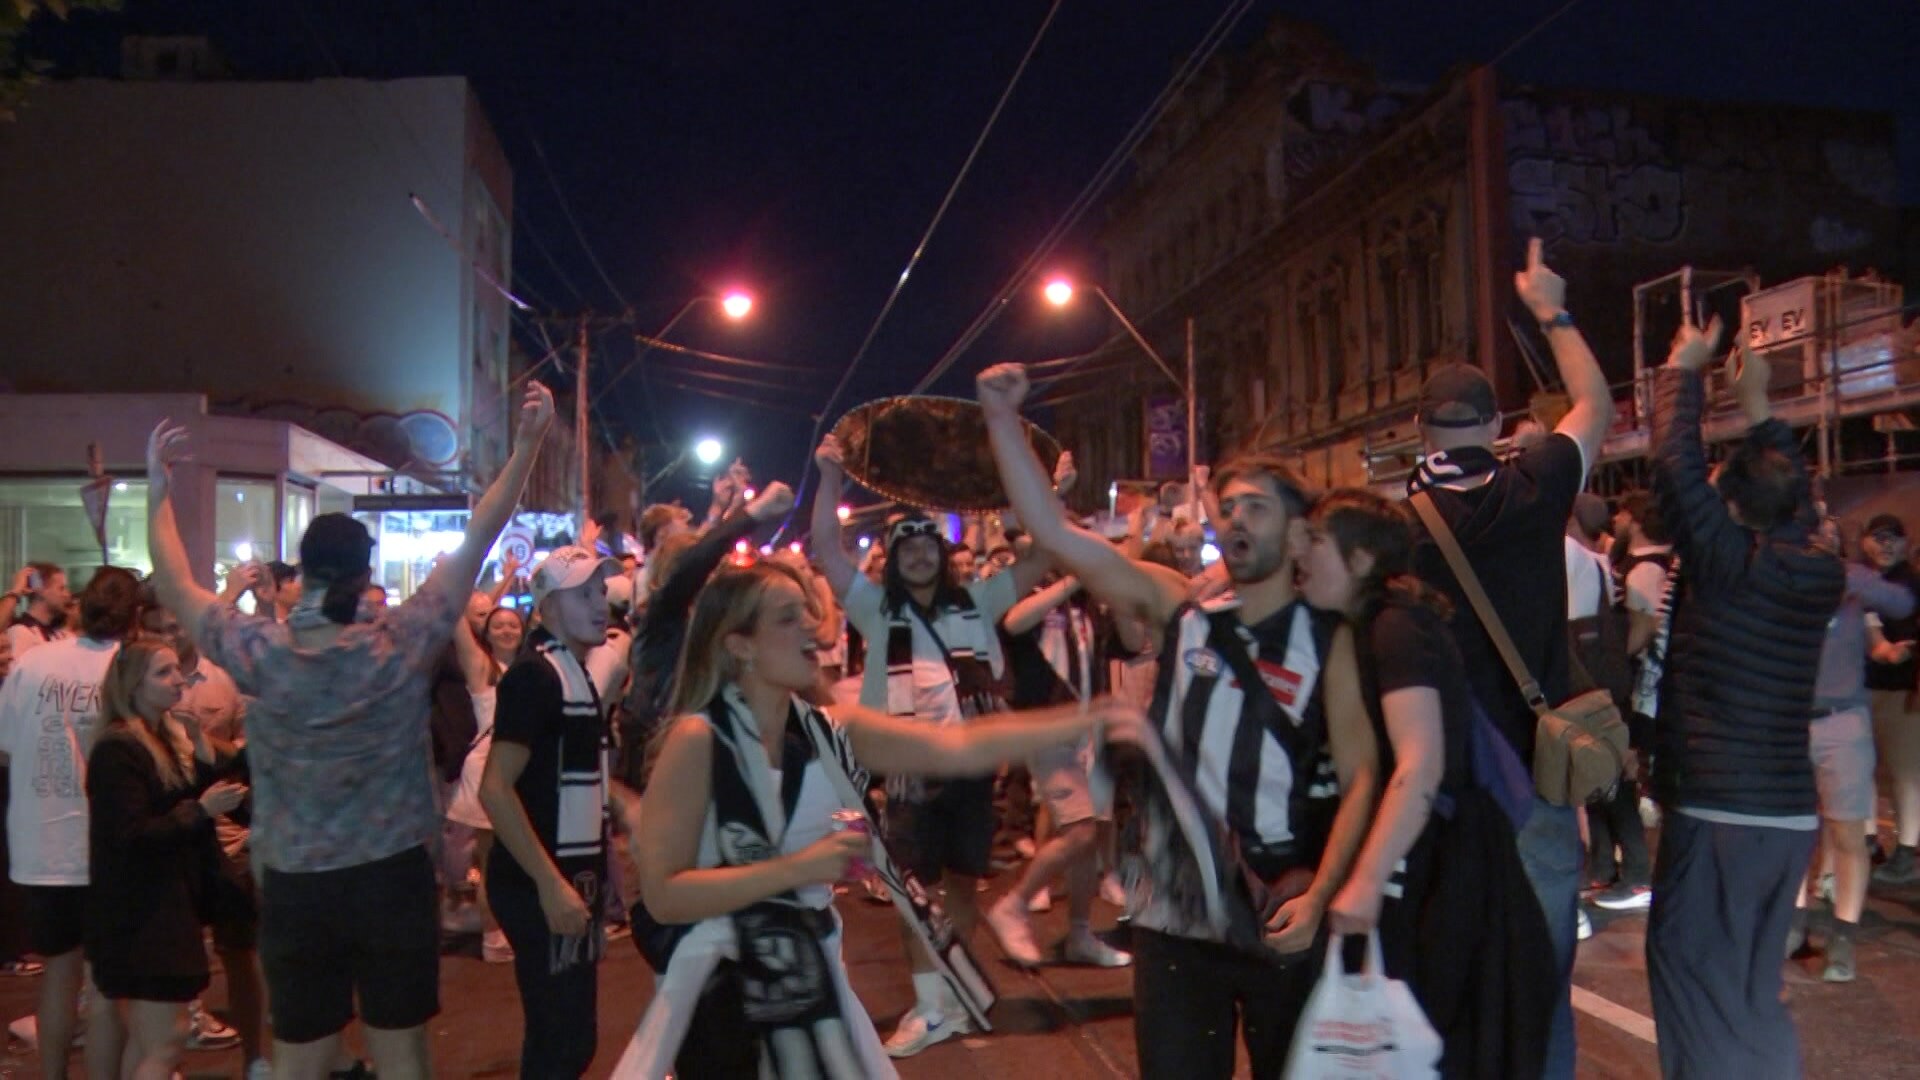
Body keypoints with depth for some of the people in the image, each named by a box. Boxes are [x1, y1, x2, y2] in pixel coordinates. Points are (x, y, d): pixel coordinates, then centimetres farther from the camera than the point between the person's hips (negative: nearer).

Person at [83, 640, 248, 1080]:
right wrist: (201, 809, -24)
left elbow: (232, 777, 4)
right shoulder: (117, 751, -16)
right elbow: (131, 836, -22)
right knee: (165, 1043, -7)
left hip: (168, 903, 9)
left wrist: (205, 753, -10)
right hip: (138, 915, -9)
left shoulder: (171, 737, 10)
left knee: (146, 1042, 17)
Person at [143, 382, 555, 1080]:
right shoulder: (402, 647, -13)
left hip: (293, 889, 2)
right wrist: (528, 443, -7)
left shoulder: (258, 653, -9)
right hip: (393, 880, -2)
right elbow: (477, 540, -11)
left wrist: (157, 488, 18)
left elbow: (174, 587, 7)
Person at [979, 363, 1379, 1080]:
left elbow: (1359, 778, -5)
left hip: (1280, 916, -1)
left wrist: (1318, 897, -16)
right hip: (1174, 912, 1)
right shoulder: (1181, 612, 1)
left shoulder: (1326, 640, -2)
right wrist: (1003, 418, -9)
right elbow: (1054, 531, -4)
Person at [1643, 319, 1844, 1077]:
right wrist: (1757, 408, 30)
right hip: (1791, 817, 7)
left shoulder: (1726, 562, -12)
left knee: (1696, 982, 1)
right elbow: (1792, 496, 24)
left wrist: (1684, 369, 8)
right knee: (1753, 989, 19)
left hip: (1717, 814, -7)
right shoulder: (1822, 576, 5)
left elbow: (1676, 462, -6)